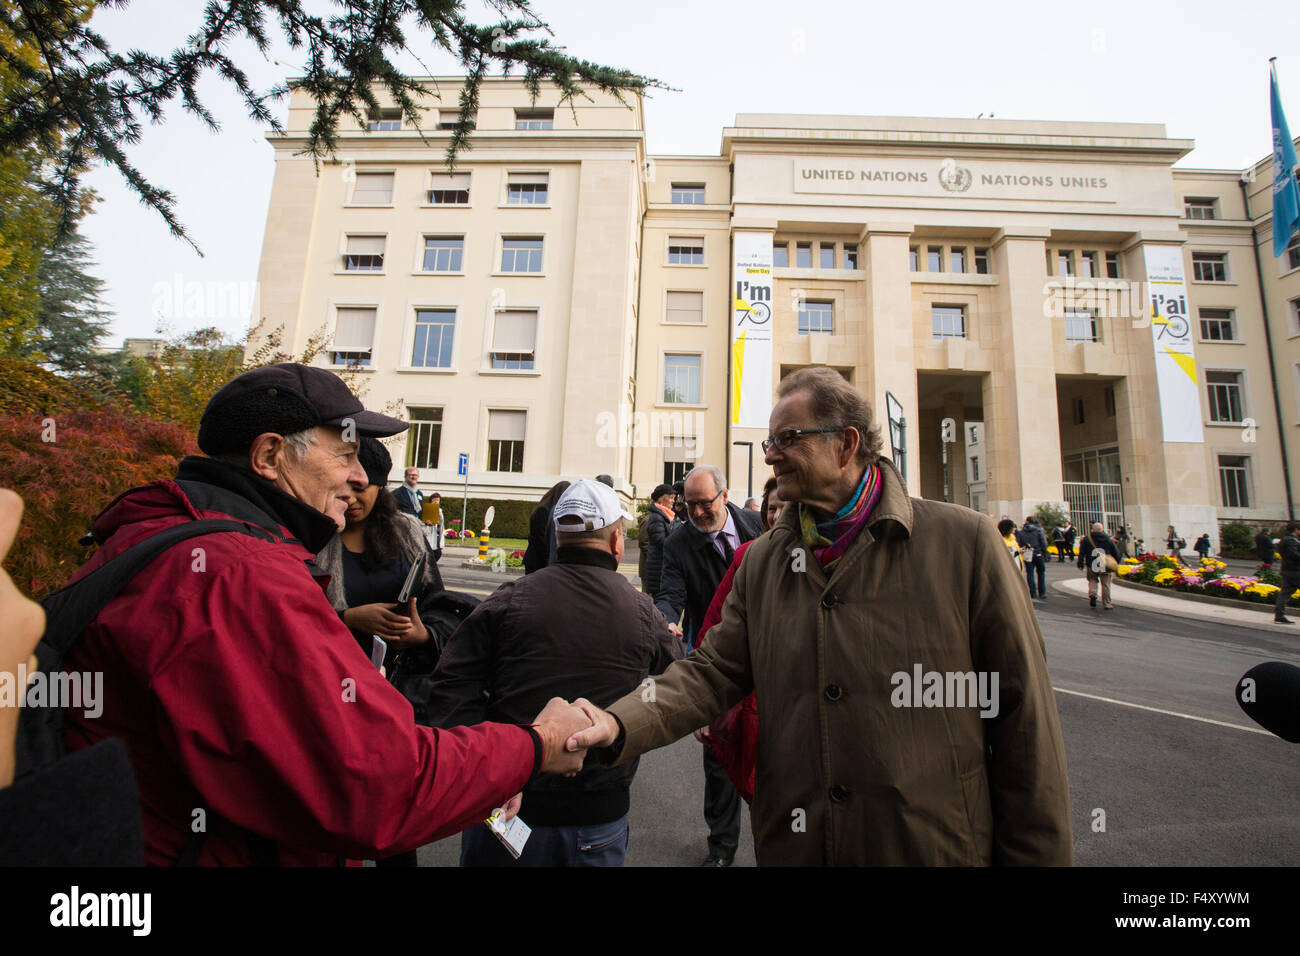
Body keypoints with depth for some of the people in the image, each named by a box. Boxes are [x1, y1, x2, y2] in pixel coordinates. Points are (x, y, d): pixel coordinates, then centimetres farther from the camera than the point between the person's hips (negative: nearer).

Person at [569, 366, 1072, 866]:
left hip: (933, 845, -2)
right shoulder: (761, 561, 0)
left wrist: (1038, 853, -4)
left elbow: (1021, 711, -7)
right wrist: (621, 724, -19)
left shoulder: (964, 541, -11)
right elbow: (713, 671, -4)